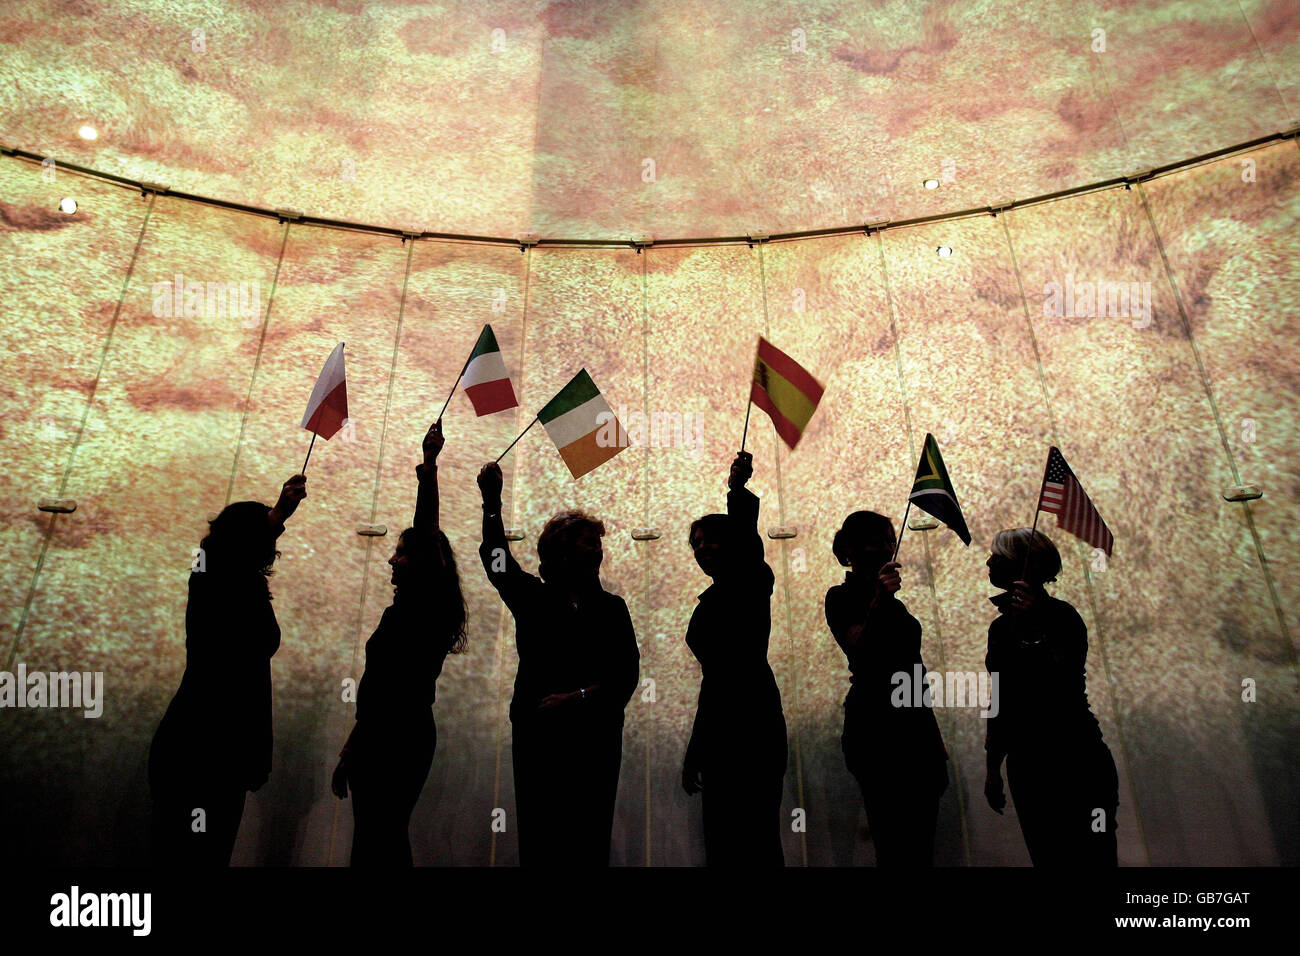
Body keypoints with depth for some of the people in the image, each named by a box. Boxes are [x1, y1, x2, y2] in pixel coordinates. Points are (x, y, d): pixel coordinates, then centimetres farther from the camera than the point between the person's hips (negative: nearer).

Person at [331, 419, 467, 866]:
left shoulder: (429, 607, -11)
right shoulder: (402, 611, 16)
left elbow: (426, 534, -26)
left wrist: (429, 467, -30)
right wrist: (351, 750, 22)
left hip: (402, 740, -9)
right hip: (381, 738, 9)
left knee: (379, 844, -6)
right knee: (376, 843, 15)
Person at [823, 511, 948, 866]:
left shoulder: (894, 602, 19)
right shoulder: (842, 597, -5)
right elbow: (859, 650, -23)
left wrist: (935, 738, 24)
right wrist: (879, 601, -38)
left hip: (916, 728, 8)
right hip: (876, 729, -8)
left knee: (921, 847, 9)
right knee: (896, 847, -10)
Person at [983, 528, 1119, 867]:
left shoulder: (1060, 615, -11)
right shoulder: (1001, 626, 8)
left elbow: (1068, 686, -25)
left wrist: (1033, 626, -32)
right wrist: (993, 767, 14)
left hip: (1073, 759, -6)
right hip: (1025, 761, 6)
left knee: (1089, 856, 3)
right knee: (1045, 856, 15)